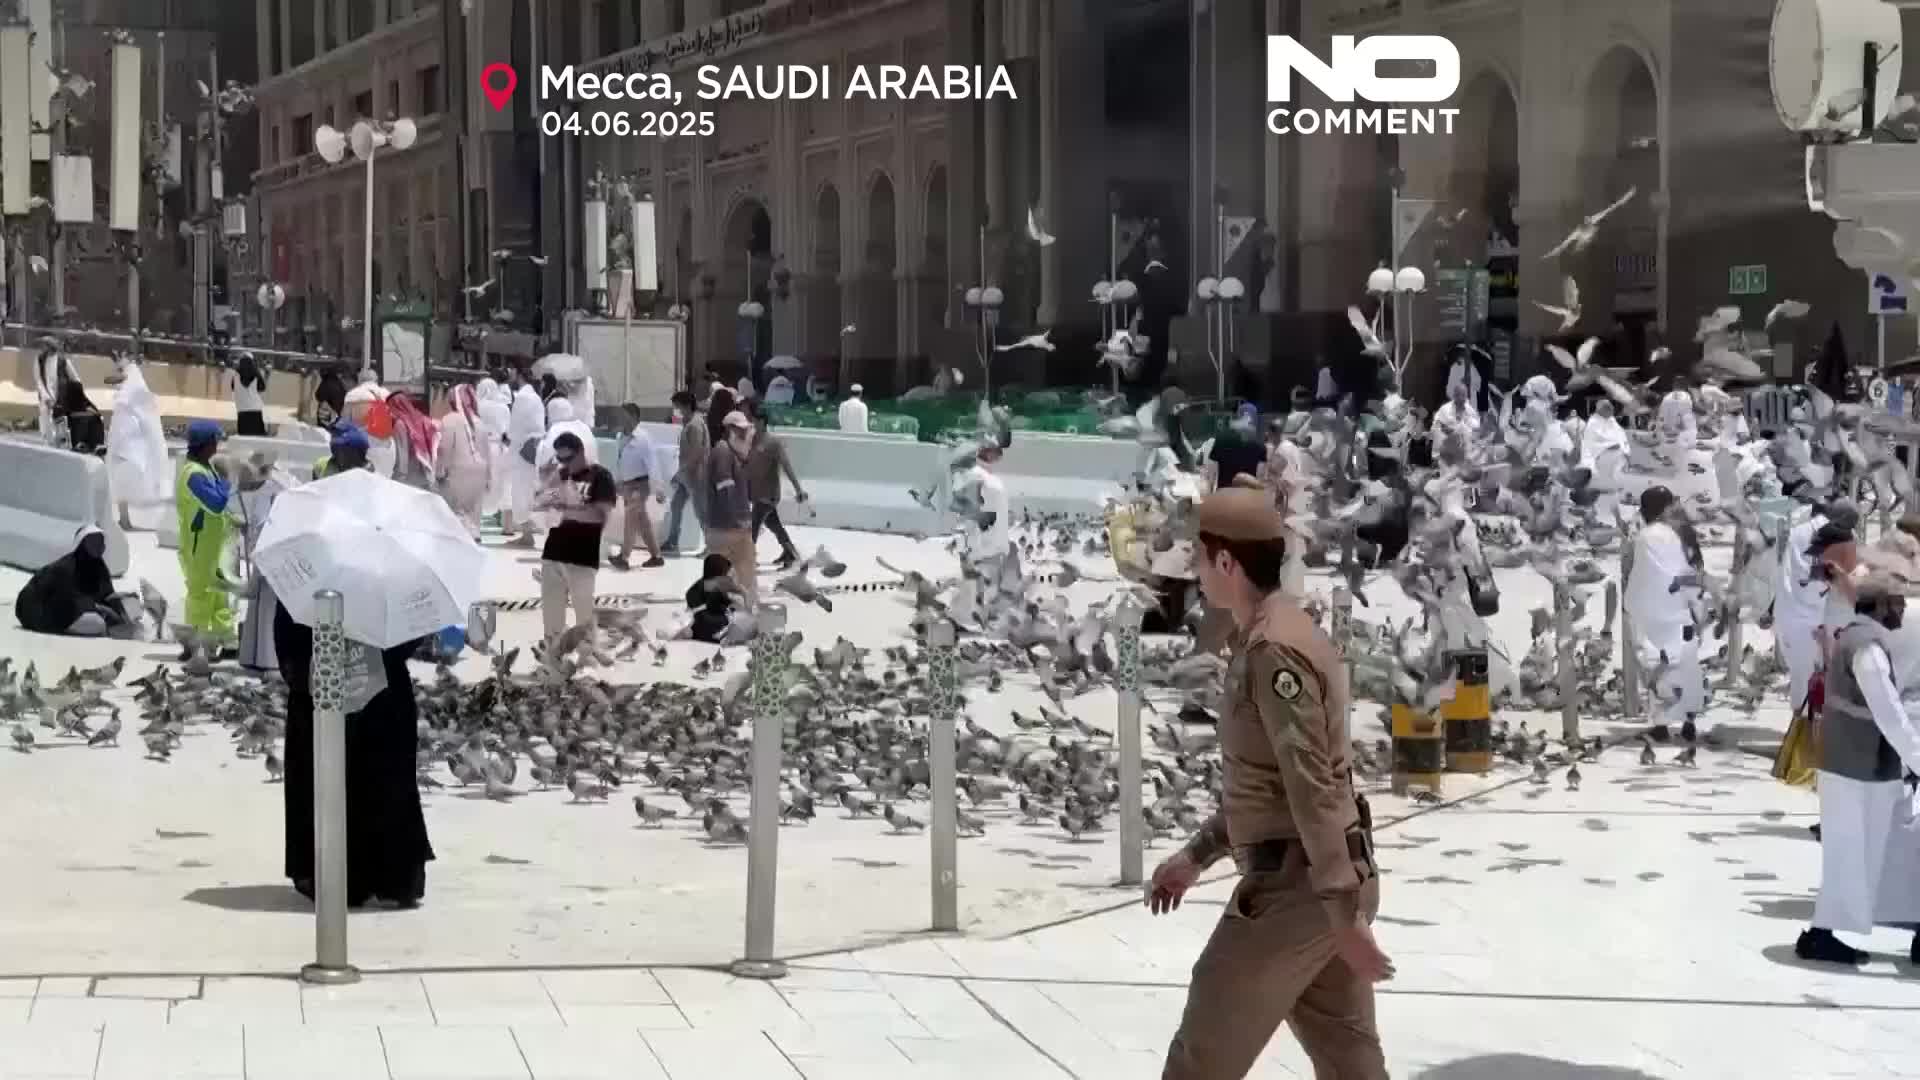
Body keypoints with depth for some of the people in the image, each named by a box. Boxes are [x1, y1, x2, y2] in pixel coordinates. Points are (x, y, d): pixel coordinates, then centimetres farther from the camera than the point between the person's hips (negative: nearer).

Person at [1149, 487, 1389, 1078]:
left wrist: (1343, 914, -24)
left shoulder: (1274, 650, -17)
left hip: (1295, 886, -10)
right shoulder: (1280, 636, 15)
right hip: (1324, 883, 10)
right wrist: (1195, 855, 26)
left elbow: (1312, 787, -22)